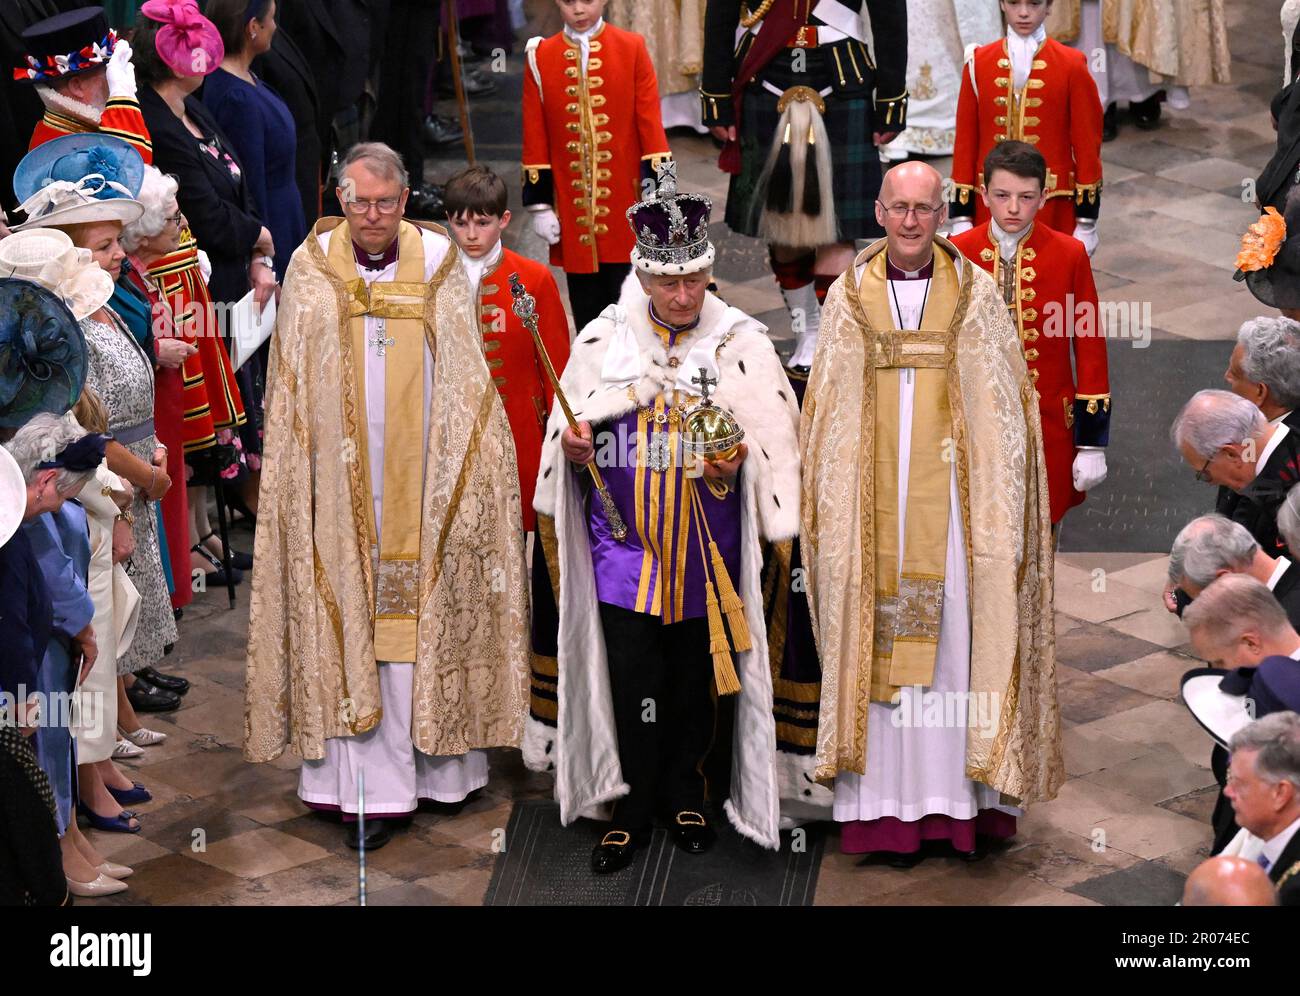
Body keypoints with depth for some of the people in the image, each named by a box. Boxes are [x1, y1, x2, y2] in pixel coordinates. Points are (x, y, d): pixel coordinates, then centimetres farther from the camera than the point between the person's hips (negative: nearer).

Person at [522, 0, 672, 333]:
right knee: (586, 305, 6)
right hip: (572, 206, 1)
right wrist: (540, 205, 2)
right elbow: (535, 138, 4)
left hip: (624, 203, -1)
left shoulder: (632, 48, -1)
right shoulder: (540, 56, 2)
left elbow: (651, 126, -2)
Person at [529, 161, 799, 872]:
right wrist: (573, 448, -12)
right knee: (630, 675, -1)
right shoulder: (602, 340, 0)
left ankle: (685, 792, 29)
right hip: (624, 541, 0)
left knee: (697, 675, 10)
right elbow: (568, 431, 10)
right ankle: (634, 807, 13)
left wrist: (736, 457, -20)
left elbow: (774, 439, 0)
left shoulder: (742, 344, -3)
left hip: (706, 546, 0)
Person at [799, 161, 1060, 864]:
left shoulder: (977, 293, 4)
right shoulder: (848, 297, 6)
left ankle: (962, 796, 4)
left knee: (957, 634, -2)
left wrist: (998, 504, -3)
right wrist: (829, 499, 4)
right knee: (877, 637, 0)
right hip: (874, 499, 1)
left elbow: (1004, 406, 3)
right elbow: (828, 411, 9)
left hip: (952, 497, -1)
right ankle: (890, 807, 2)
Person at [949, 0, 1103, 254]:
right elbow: (965, 141, 6)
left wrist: (1087, 223, -2)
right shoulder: (979, 63, 3)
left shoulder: (1071, 65, -3)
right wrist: (961, 218, 3)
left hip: (1053, 208, -2)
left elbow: (1088, 144, 0)